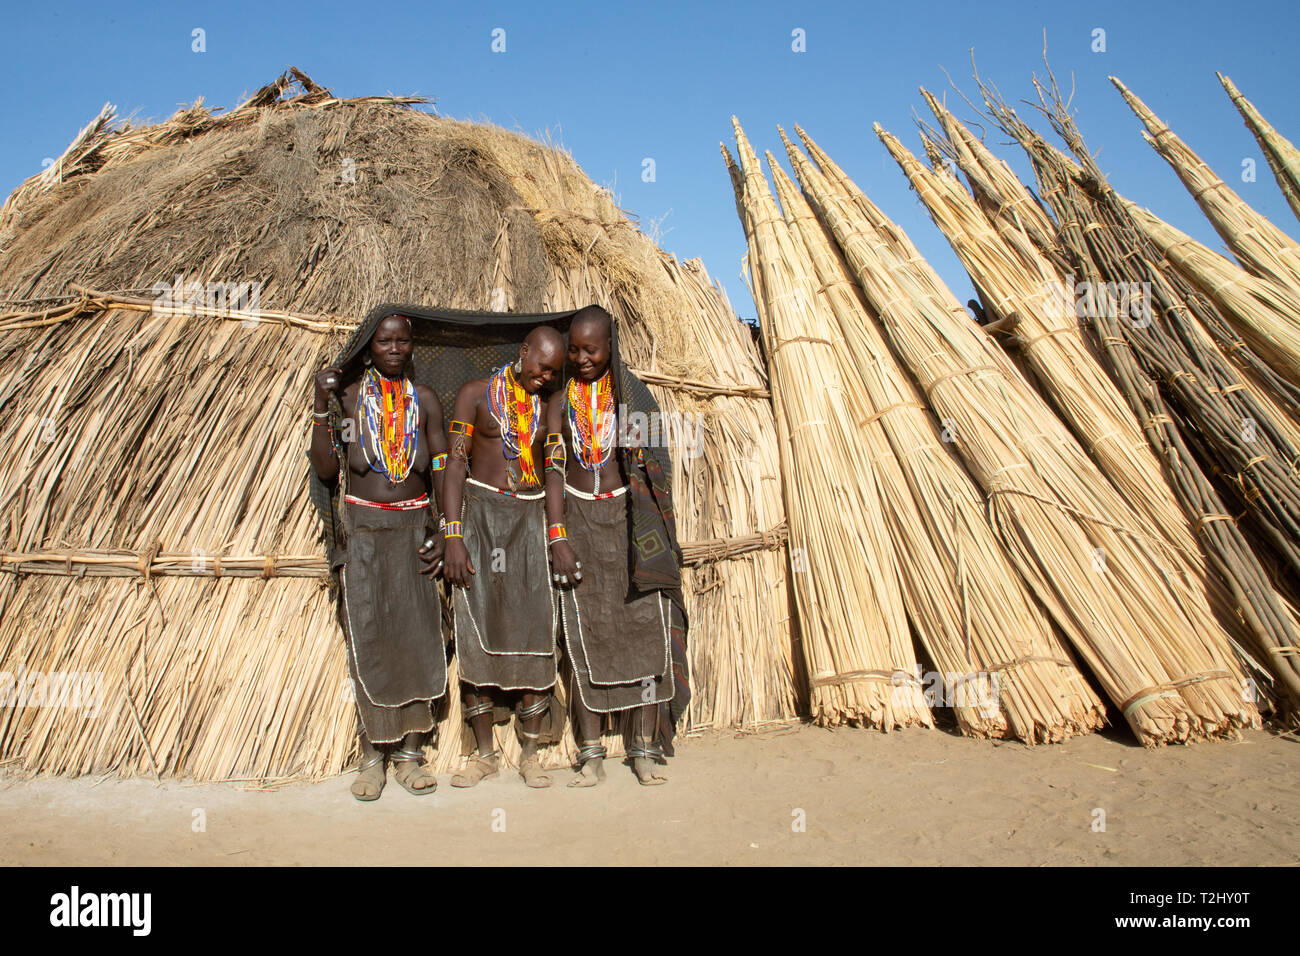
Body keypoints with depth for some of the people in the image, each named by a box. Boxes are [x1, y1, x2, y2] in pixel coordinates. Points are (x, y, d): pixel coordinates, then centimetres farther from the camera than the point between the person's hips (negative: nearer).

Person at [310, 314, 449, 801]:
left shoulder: (424, 400, 5)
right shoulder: (348, 397, 1)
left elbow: (442, 471, 4)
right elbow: (325, 470, -6)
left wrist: (443, 531, -5)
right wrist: (321, 406, -13)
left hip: (414, 529, 1)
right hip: (363, 530, -1)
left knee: (417, 634, 2)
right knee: (367, 637, 1)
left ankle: (410, 752, 14)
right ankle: (372, 754, 13)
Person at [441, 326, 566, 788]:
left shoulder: (550, 403, 8)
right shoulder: (476, 393, 1)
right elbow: (456, 463, -3)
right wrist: (454, 536, -11)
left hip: (531, 517, 2)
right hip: (481, 512, -1)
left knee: (534, 629, -2)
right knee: (475, 632, -1)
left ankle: (530, 752, 10)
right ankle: (485, 753, 12)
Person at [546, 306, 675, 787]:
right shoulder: (562, 397, 7)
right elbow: (554, 469, 3)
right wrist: (558, 538, -6)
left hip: (627, 513, -1)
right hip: (578, 517, 2)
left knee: (643, 626, -2)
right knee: (585, 634, 2)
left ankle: (644, 749, 8)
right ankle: (591, 754, 10)